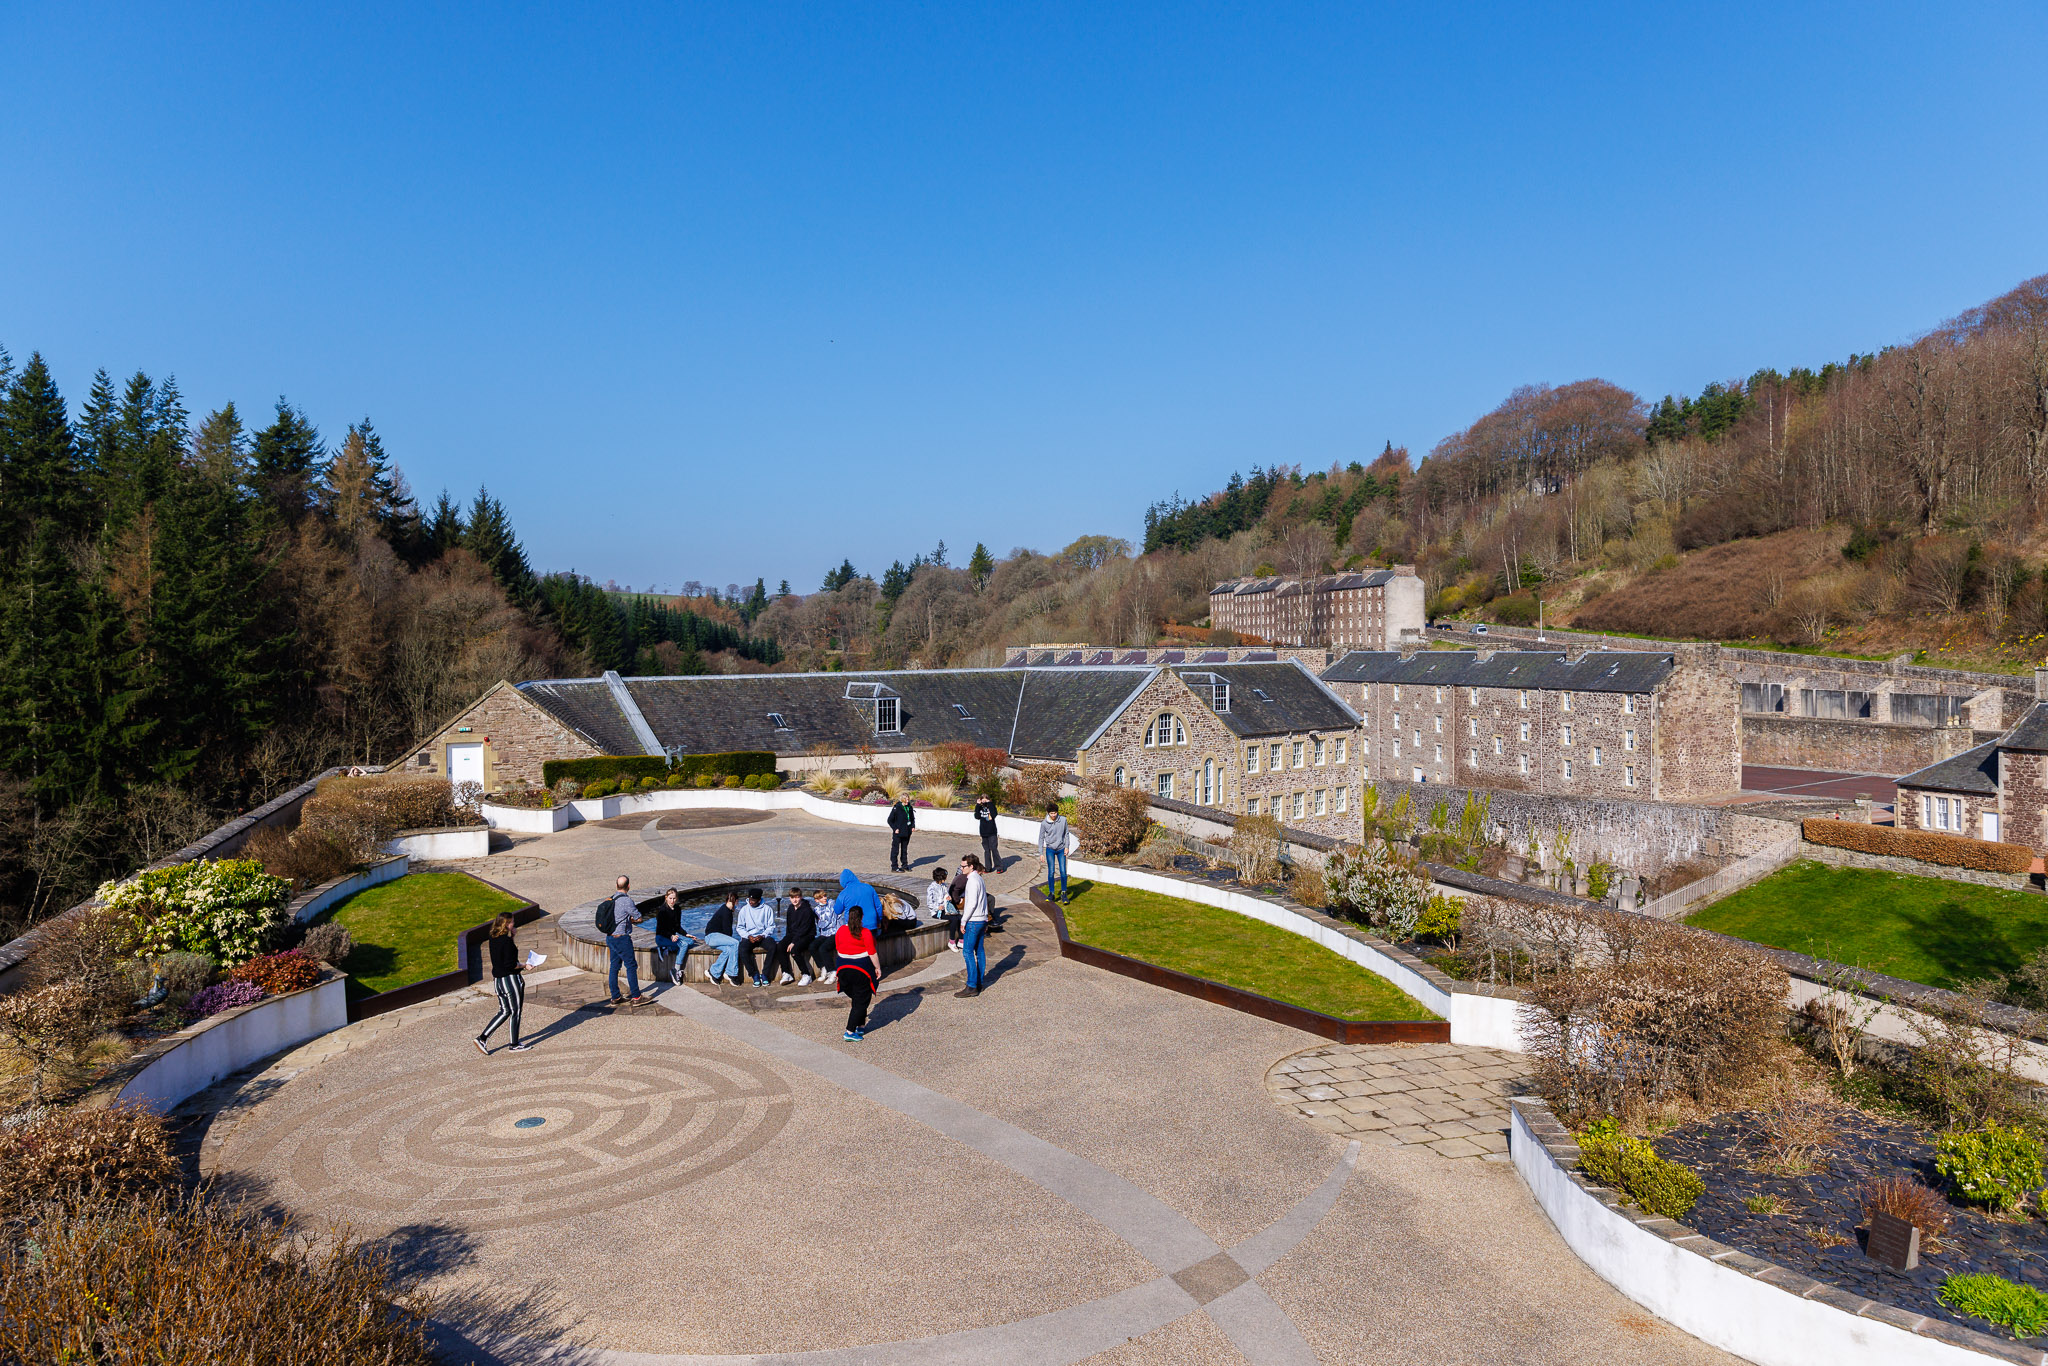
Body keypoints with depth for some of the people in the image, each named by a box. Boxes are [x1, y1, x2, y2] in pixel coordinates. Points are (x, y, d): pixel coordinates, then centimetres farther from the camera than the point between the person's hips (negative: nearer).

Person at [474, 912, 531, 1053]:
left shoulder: (493, 939, 5)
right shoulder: (507, 941, -21)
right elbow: (510, 965, -23)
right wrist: (523, 966, -8)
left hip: (498, 979, 8)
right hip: (510, 979, -8)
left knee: (504, 1011, 17)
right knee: (515, 1011, 6)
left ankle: (482, 1038, 10)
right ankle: (515, 1044, 16)